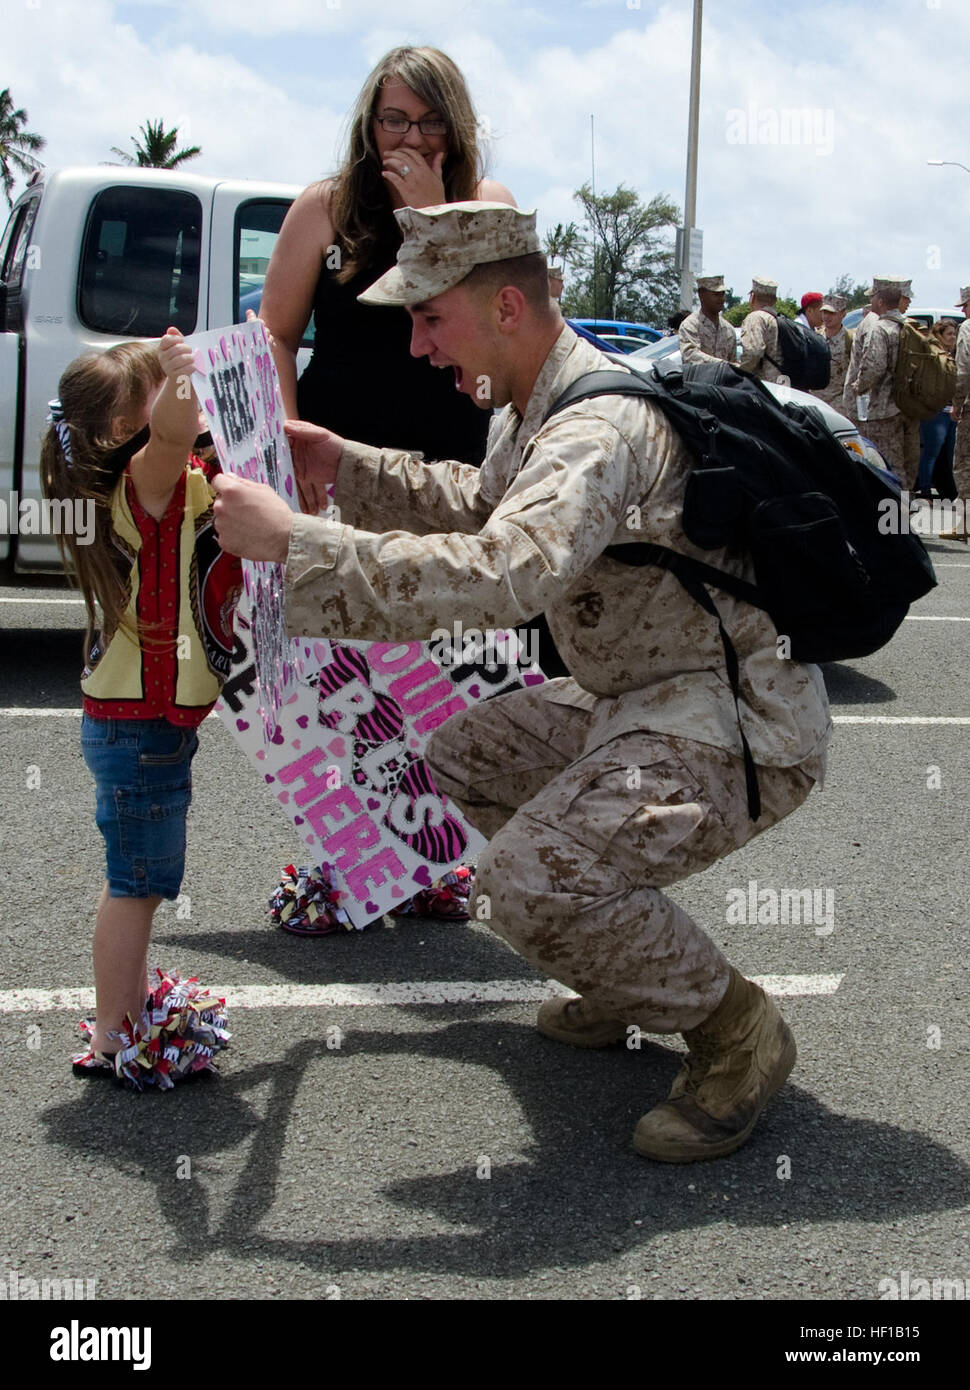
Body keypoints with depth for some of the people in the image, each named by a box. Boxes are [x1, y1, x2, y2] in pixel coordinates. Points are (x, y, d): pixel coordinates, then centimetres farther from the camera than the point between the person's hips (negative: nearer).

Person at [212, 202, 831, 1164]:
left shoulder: (600, 427, -24)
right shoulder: (536, 407, 9)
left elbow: (504, 574, -41)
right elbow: (482, 506, 29)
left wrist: (294, 541, -38)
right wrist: (345, 467, 18)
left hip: (738, 728, -11)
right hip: (642, 704, 11)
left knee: (531, 877, -28)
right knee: (465, 757, 19)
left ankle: (732, 1029, -4)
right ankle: (638, 967, 23)